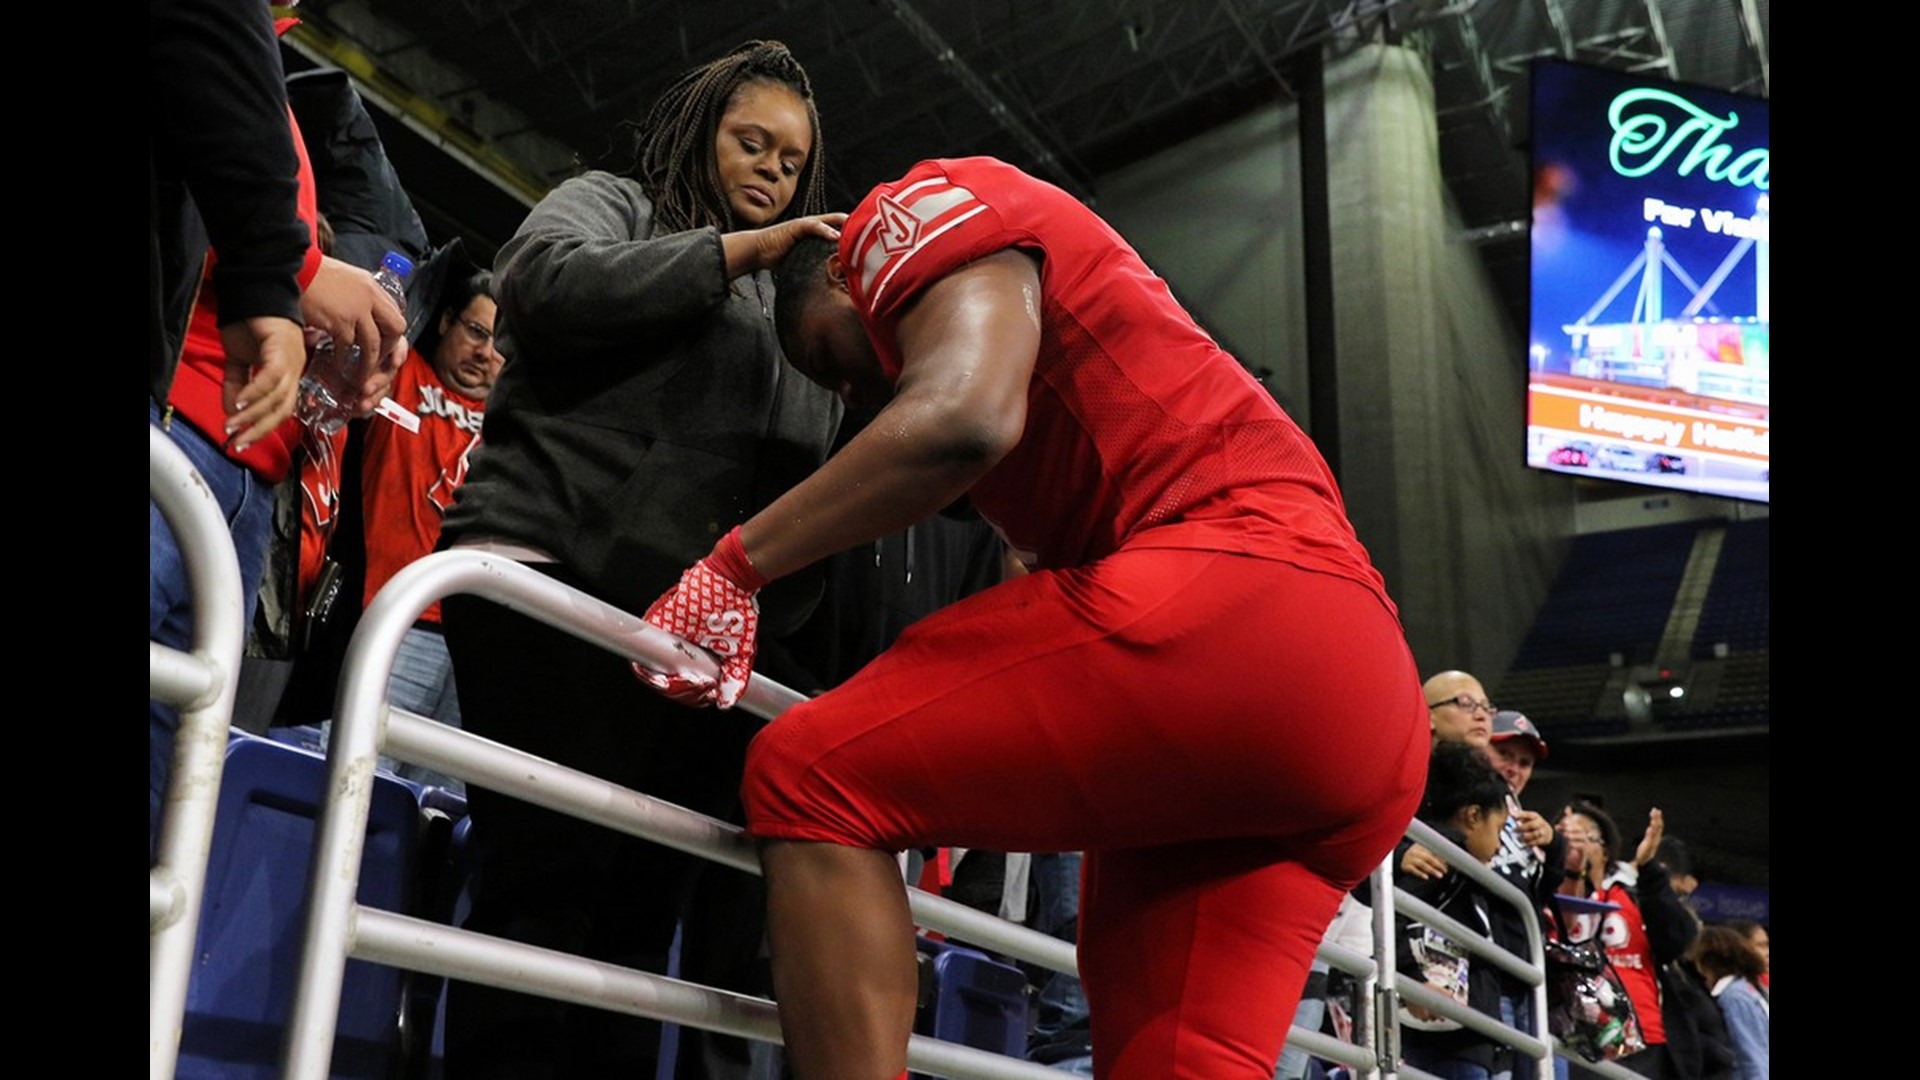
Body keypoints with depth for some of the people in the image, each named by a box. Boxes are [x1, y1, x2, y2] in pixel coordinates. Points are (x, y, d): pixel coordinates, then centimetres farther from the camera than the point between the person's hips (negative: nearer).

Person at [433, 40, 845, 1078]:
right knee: (553, 878, -15)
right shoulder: (612, 202, 16)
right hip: (556, 573, -5)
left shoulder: (778, 304, 31)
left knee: (641, 912, -3)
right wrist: (743, 249, -6)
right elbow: (548, 282, -8)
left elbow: (798, 468, 24)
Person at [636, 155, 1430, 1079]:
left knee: (808, 780, -7)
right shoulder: (1044, 338, 36)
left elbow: (962, 417, -14)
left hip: (1232, 595, -10)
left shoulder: (922, 209, 9)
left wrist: (733, 568, -5)